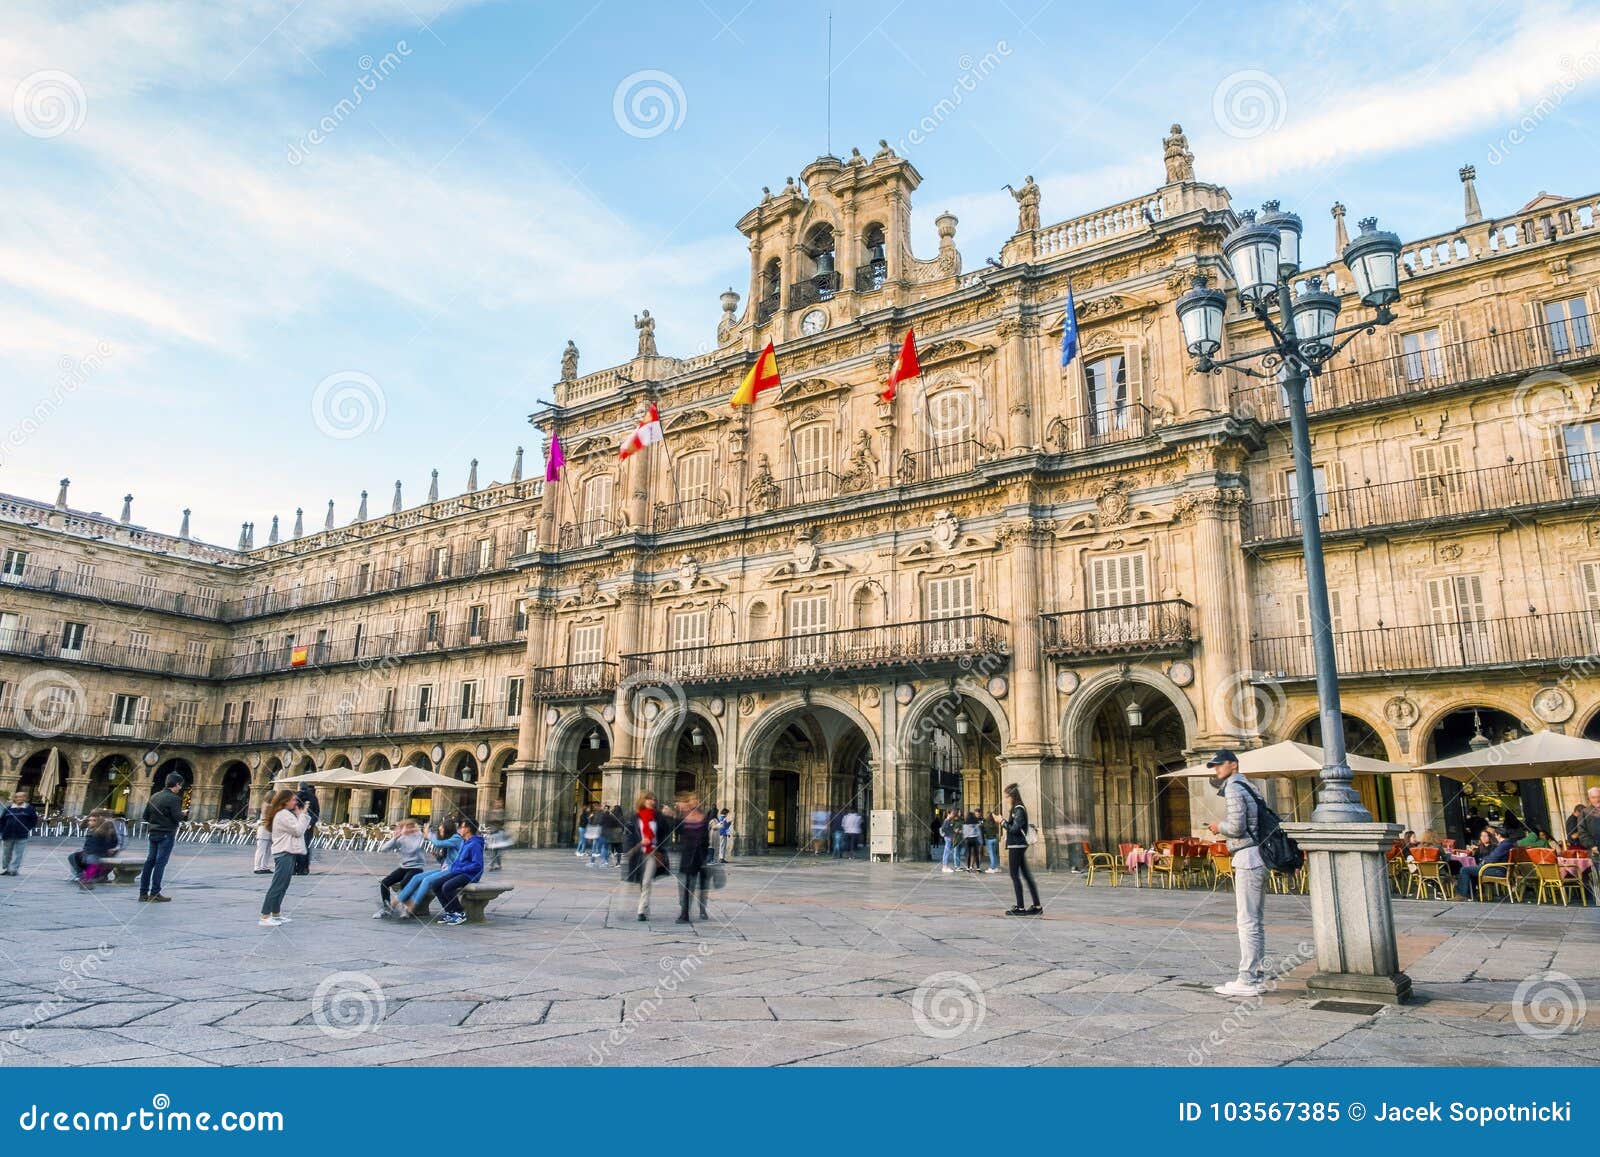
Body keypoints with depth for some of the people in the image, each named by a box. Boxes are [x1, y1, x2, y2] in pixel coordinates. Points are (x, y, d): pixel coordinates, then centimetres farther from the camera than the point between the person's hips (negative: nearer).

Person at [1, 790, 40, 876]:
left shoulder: (29, 808, 1)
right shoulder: (9, 809, 8)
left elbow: (34, 820, 2)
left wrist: (27, 829, -7)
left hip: (21, 836, -3)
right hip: (8, 836, 3)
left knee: (17, 854, -3)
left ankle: (13, 869, 1)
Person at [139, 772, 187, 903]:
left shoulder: (154, 796, 10)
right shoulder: (173, 798, -14)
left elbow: (145, 816, 13)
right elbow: (177, 817, -17)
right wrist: (184, 813, 3)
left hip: (153, 833, 8)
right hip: (167, 834, -8)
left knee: (150, 861, 11)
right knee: (160, 862, -4)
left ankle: (143, 893, 14)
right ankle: (155, 894, -2)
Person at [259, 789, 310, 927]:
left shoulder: (286, 814, 19)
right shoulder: (283, 815, -14)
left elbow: (299, 829, 18)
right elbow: (298, 830, -17)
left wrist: (301, 814, 9)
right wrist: (302, 814, -11)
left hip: (288, 853, 11)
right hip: (285, 854, -11)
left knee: (282, 886, 15)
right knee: (277, 886, -10)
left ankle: (276, 914, 21)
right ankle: (265, 917, -9)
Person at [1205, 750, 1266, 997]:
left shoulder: (1233, 788, -10)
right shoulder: (1246, 787, 19)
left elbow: (1236, 826, -19)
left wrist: (1218, 827, 0)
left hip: (1247, 859, -10)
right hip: (1258, 859, 10)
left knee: (1247, 921, -7)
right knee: (1256, 921, 13)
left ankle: (1247, 981, -5)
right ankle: (1258, 976, 19)